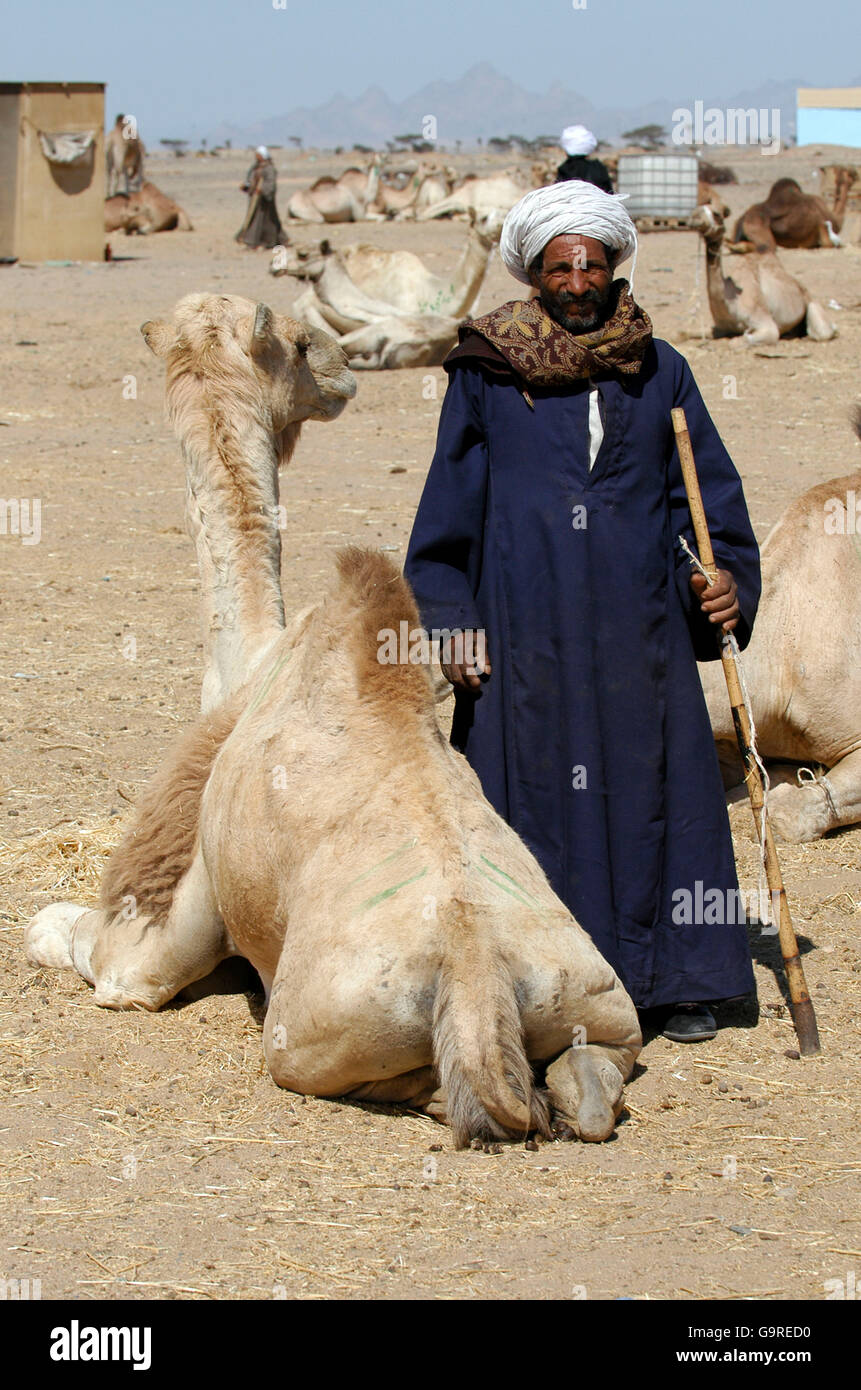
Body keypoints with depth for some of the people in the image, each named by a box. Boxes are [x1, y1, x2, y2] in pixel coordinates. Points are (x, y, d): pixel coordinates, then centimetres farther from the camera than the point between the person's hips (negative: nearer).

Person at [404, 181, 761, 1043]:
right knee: (534, 790, 0)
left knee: (656, 791, 3)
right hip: (527, 630, -2)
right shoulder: (486, 374, 3)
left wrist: (725, 577, -8)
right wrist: (451, 617, -2)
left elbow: (706, 488, 9)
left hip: (637, 629, 2)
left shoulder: (658, 373, 9)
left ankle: (678, 982, 13)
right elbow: (450, 498, 4)